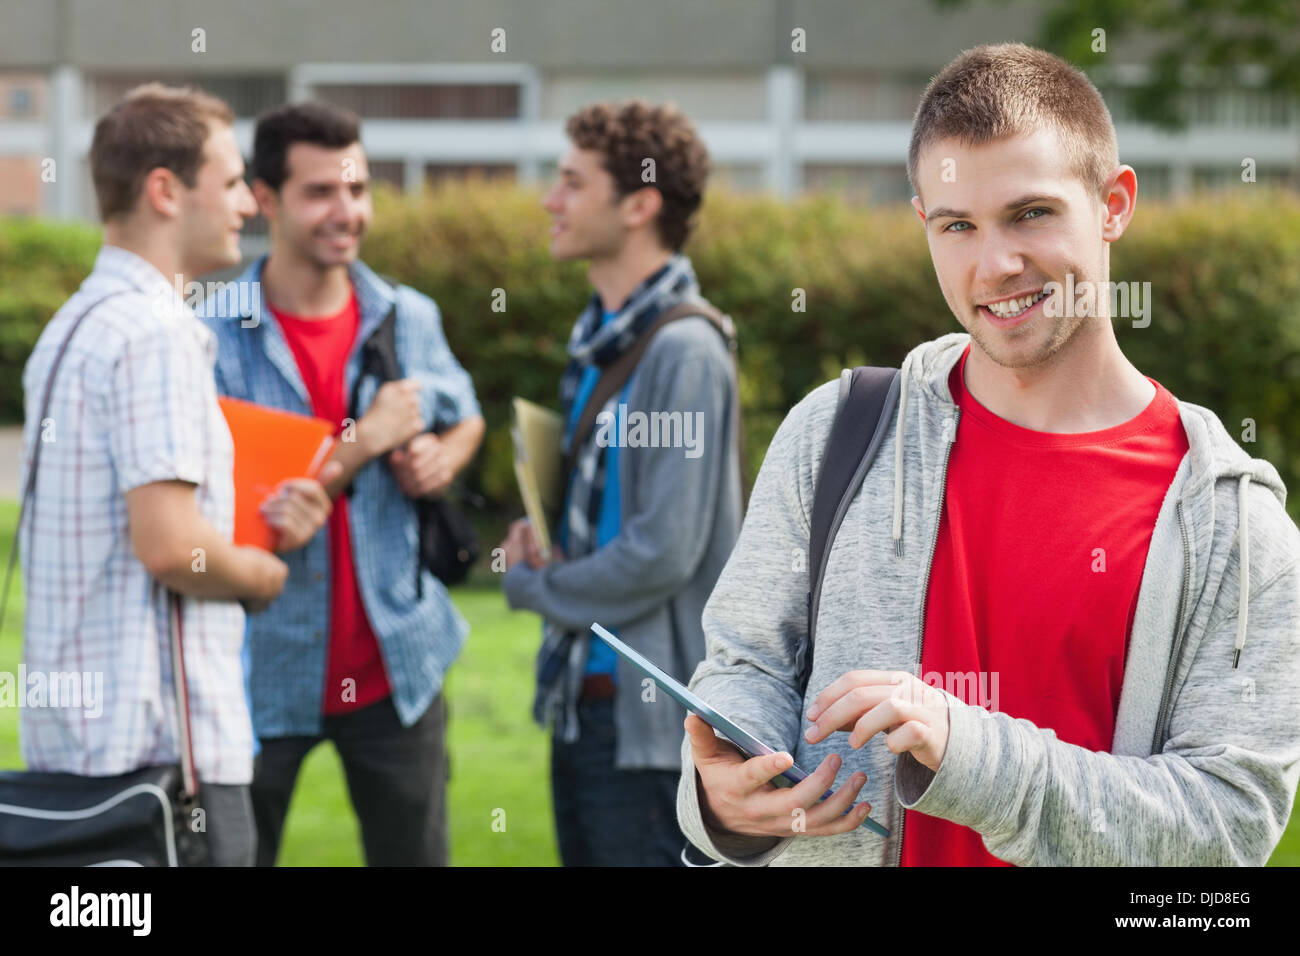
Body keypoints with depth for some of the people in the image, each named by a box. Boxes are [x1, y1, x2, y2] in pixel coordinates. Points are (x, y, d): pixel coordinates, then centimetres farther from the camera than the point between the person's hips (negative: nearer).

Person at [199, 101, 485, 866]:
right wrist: (365, 442, -17)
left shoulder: (410, 320, 5)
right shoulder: (215, 336, -9)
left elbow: (466, 418, 24)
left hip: (395, 663, 4)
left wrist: (441, 457, 1)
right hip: (262, 668, -3)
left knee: (415, 852, 8)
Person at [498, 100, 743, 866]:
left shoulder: (683, 352, -16)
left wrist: (531, 586, -6)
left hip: (650, 716, -9)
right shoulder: (599, 342, 13)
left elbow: (664, 551, -21)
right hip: (583, 698, 9)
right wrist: (538, 547, 2)